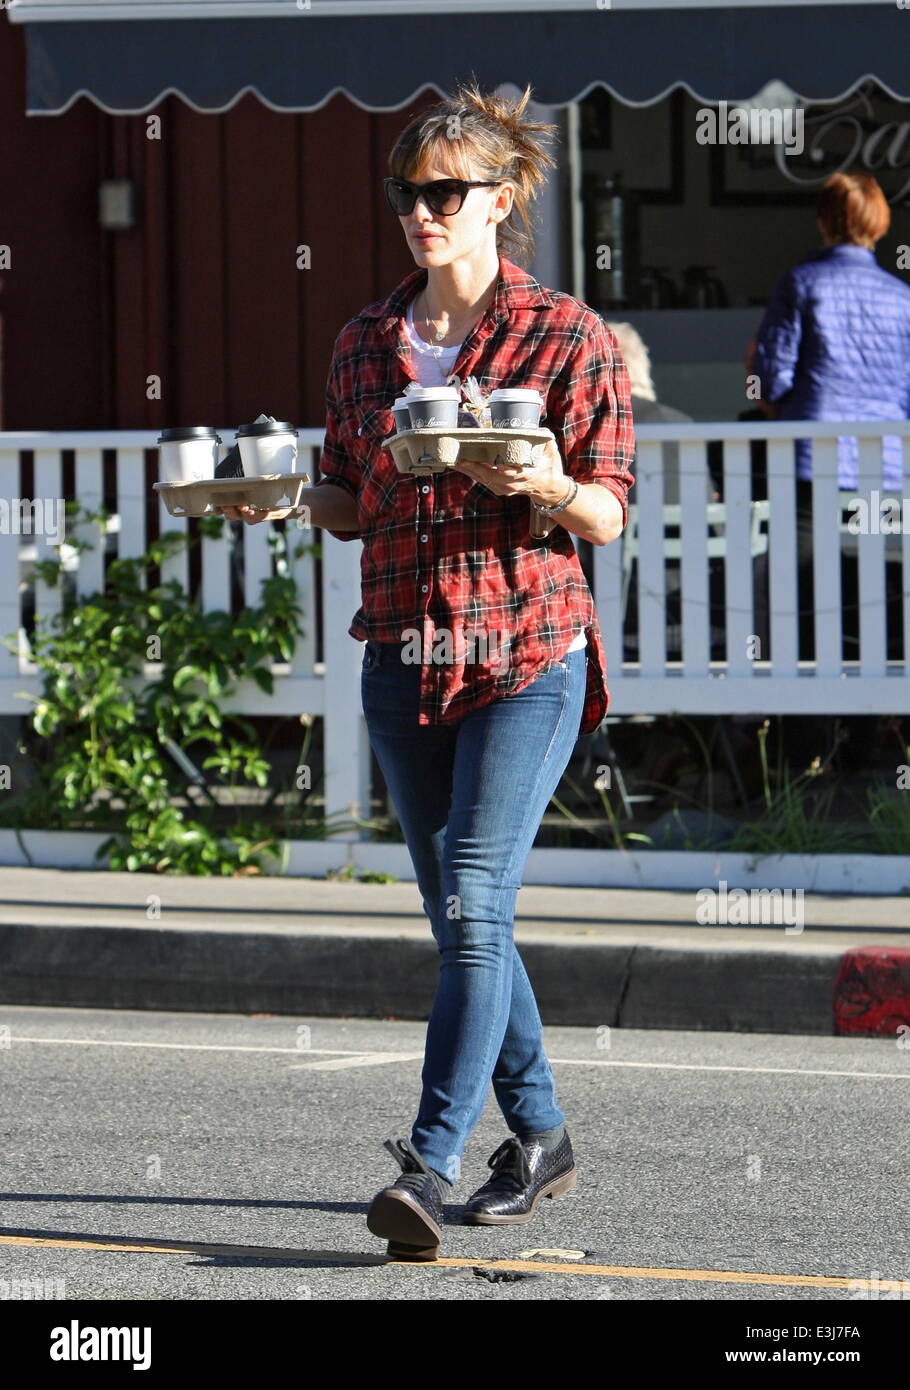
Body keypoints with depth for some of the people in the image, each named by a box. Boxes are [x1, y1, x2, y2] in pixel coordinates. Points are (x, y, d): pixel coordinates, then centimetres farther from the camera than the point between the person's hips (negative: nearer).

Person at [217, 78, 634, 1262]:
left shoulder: (566, 338, -3)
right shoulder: (366, 343, 11)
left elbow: (608, 516, -4)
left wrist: (547, 486, -25)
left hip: (526, 654, -6)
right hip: (403, 658, 6)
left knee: (474, 906, -15)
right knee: (460, 915, 10)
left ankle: (431, 1166, -20)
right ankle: (539, 1139, 25)